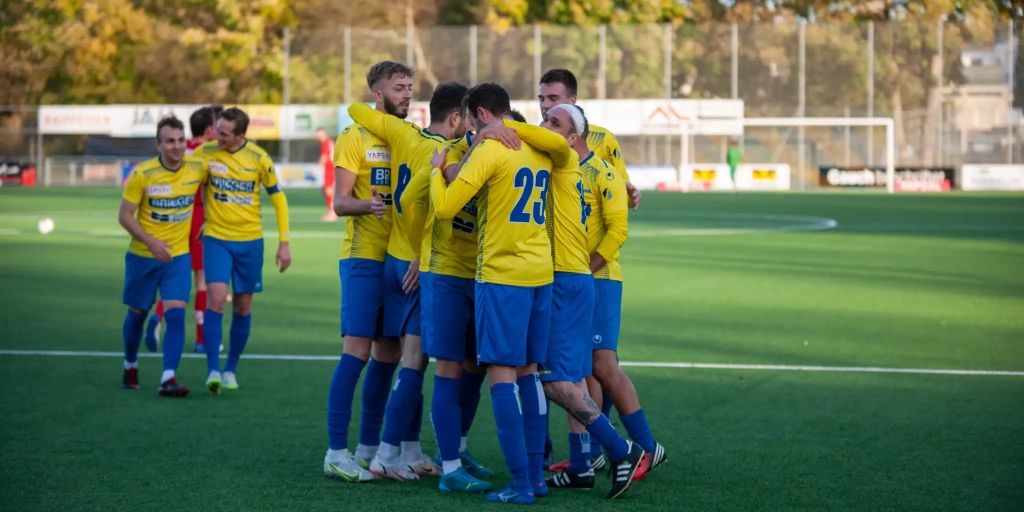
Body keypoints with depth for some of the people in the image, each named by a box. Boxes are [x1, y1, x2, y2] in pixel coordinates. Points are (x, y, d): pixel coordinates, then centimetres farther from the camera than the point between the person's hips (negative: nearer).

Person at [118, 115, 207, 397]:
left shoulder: (198, 168, -8)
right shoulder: (142, 174, -15)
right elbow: (125, 215, -11)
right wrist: (151, 241, -23)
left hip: (178, 256, 1)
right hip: (142, 255, -1)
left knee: (176, 315, -15)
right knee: (137, 313, 13)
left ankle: (168, 379, -17)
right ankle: (130, 366, 37)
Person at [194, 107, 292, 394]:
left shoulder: (258, 158, -6)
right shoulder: (206, 153, -6)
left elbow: (278, 198, 3)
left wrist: (284, 242, -1)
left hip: (250, 240, 1)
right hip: (216, 238, -1)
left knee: (243, 306, 7)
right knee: (216, 299, -17)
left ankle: (231, 369, 21)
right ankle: (213, 370, -16)